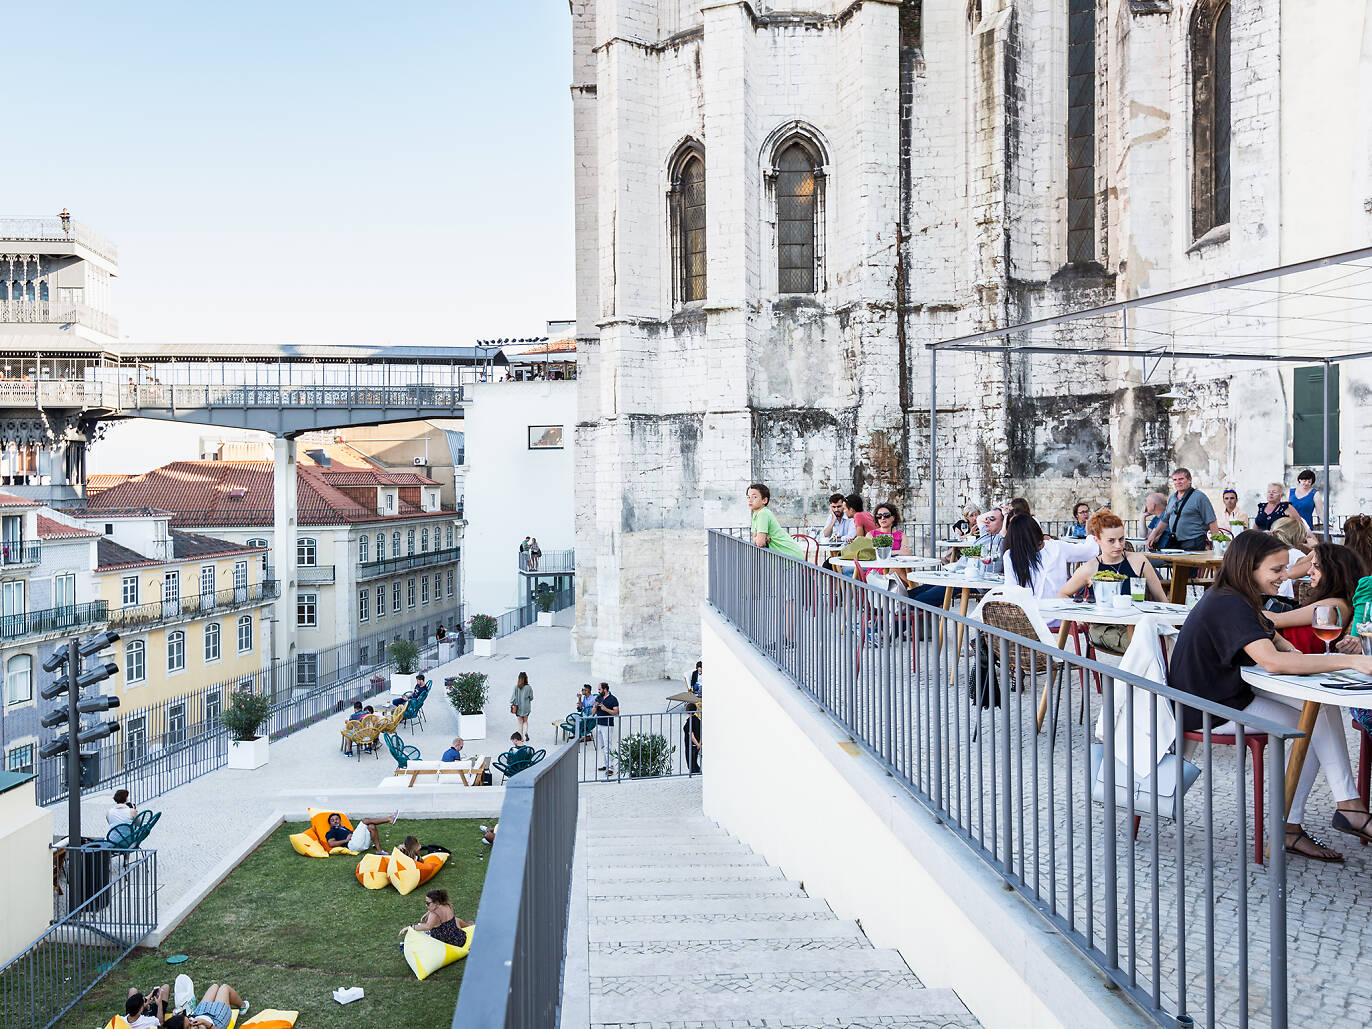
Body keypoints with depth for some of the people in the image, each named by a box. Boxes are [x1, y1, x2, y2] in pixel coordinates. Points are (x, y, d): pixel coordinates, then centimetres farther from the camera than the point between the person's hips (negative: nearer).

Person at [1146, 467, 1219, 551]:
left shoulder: (1199, 497, -4)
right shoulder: (1171, 498, 16)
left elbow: (1211, 522, -8)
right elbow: (1165, 521, 24)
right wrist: (1153, 535, 15)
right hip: (1175, 543, 6)